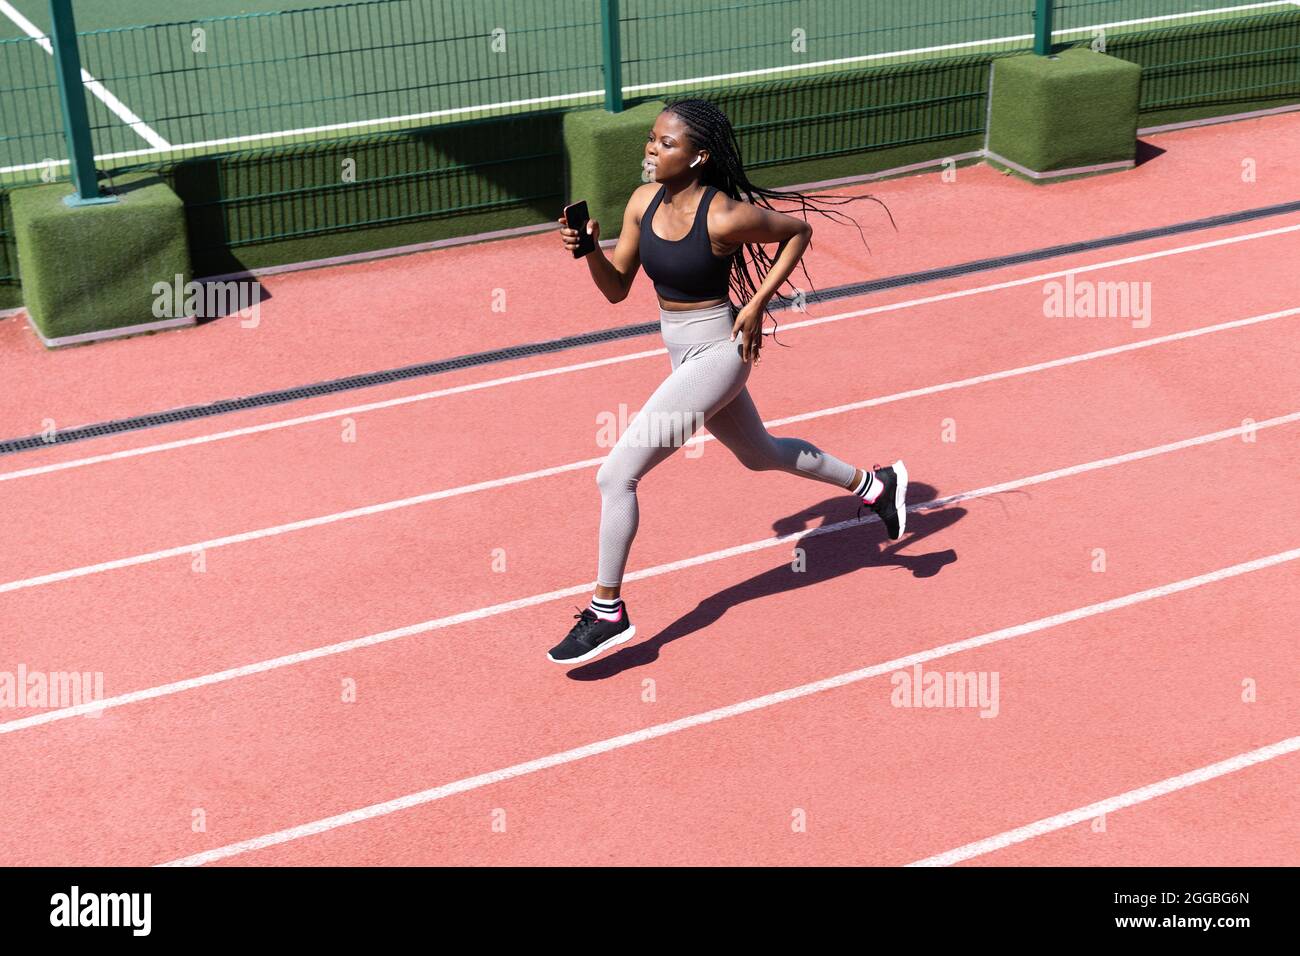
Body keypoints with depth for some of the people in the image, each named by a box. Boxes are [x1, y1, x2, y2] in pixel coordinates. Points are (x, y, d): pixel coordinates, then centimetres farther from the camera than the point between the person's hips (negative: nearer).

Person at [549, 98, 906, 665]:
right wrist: (588, 251, -17)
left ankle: (607, 613, 2)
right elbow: (616, 289, 2)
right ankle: (874, 486, 48)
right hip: (682, 353, 9)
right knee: (761, 455, 28)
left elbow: (799, 231, -7)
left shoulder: (725, 217, -23)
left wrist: (757, 304, -11)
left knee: (616, 475, -12)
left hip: (716, 352, -9)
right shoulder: (643, 202, -4)